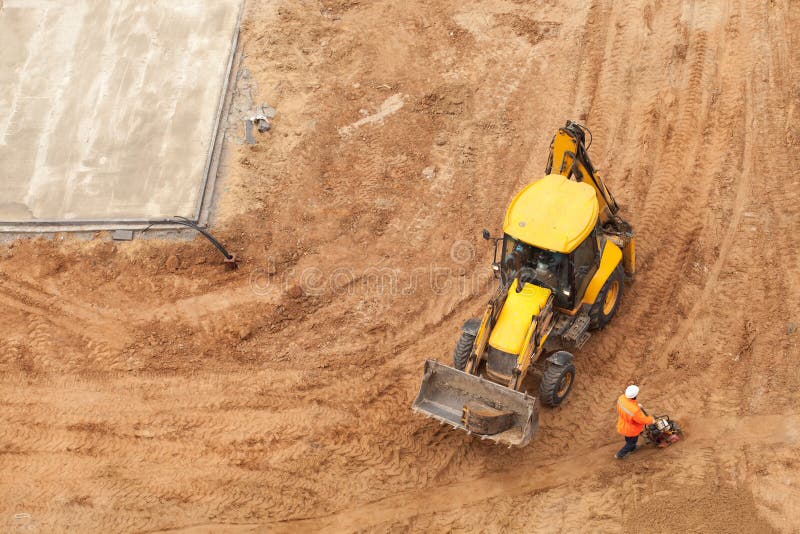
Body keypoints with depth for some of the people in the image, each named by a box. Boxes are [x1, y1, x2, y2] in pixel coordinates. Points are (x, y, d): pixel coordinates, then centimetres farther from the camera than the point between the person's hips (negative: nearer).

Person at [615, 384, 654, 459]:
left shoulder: (622, 398, -27)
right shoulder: (635, 410, -47)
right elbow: (644, 420, -28)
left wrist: (637, 406, 7)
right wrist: (651, 419, -6)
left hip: (623, 424, 6)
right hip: (631, 429, -6)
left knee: (628, 438, 36)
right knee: (631, 442, 26)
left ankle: (632, 448, 66)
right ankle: (619, 455, 45)